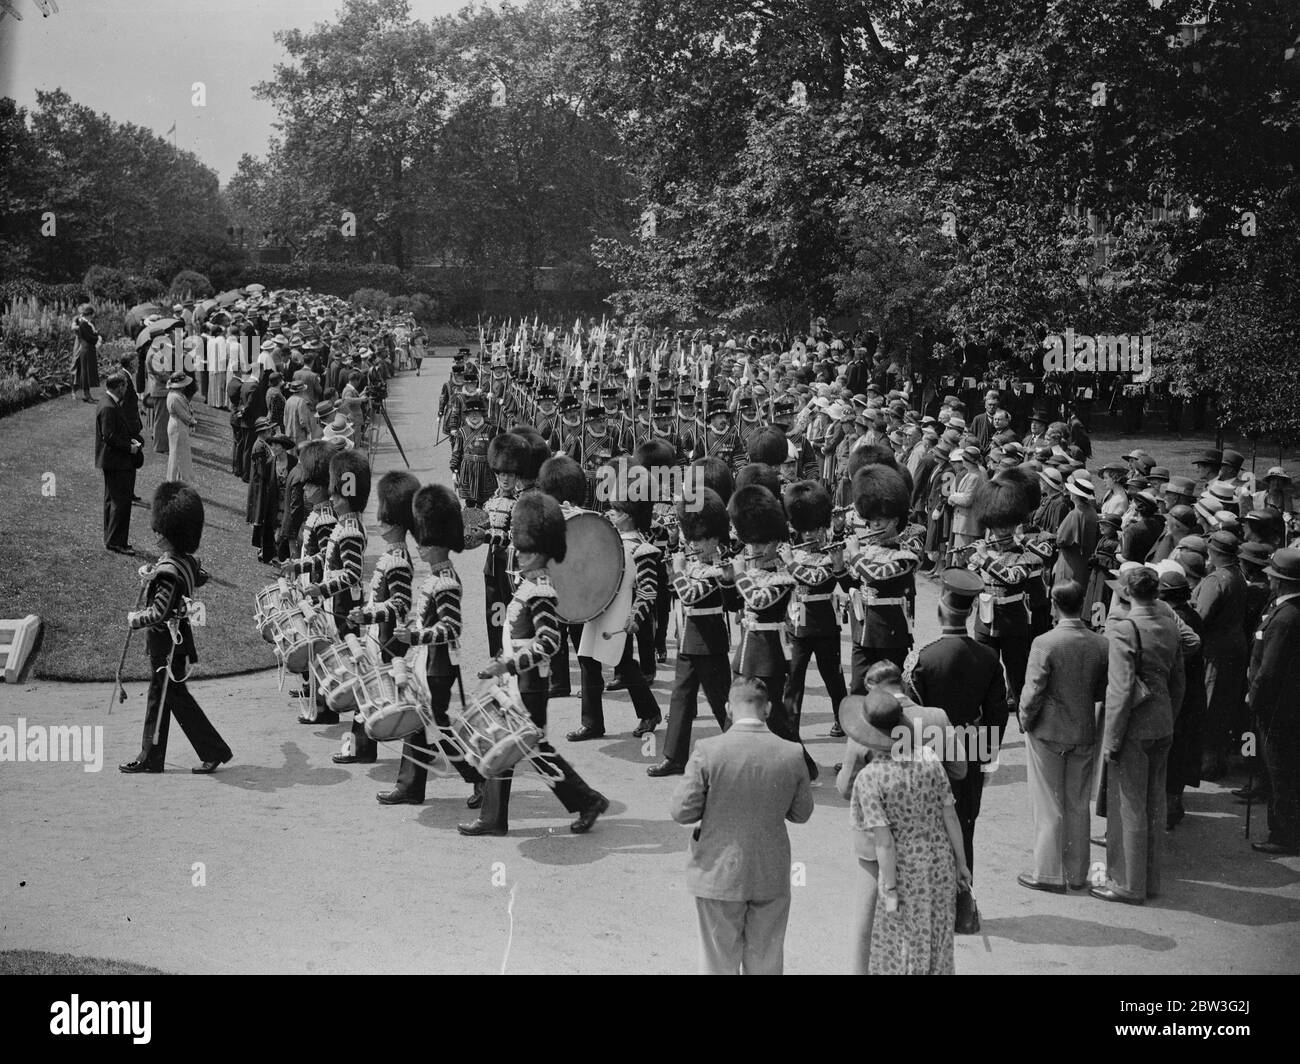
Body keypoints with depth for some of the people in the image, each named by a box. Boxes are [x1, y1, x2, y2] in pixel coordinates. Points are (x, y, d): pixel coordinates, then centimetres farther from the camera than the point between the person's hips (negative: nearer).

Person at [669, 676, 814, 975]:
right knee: (766, 964, 17)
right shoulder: (792, 753, -10)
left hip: (719, 873, -2)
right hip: (771, 876, 2)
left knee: (720, 964, 13)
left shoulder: (707, 750, -17)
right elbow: (801, 813, 1)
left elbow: (682, 812, -13)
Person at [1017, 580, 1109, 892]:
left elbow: (1032, 692, -17)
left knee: (1049, 807, 7)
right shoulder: (1101, 644, -6)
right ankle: (1077, 873, 22)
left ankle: (1049, 874, 12)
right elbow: (1104, 692, 1)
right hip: (1085, 734, 4)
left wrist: (1025, 721, -2)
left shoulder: (1045, 643, -20)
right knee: (1078, 806, 15)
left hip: (1047, 734, -4)